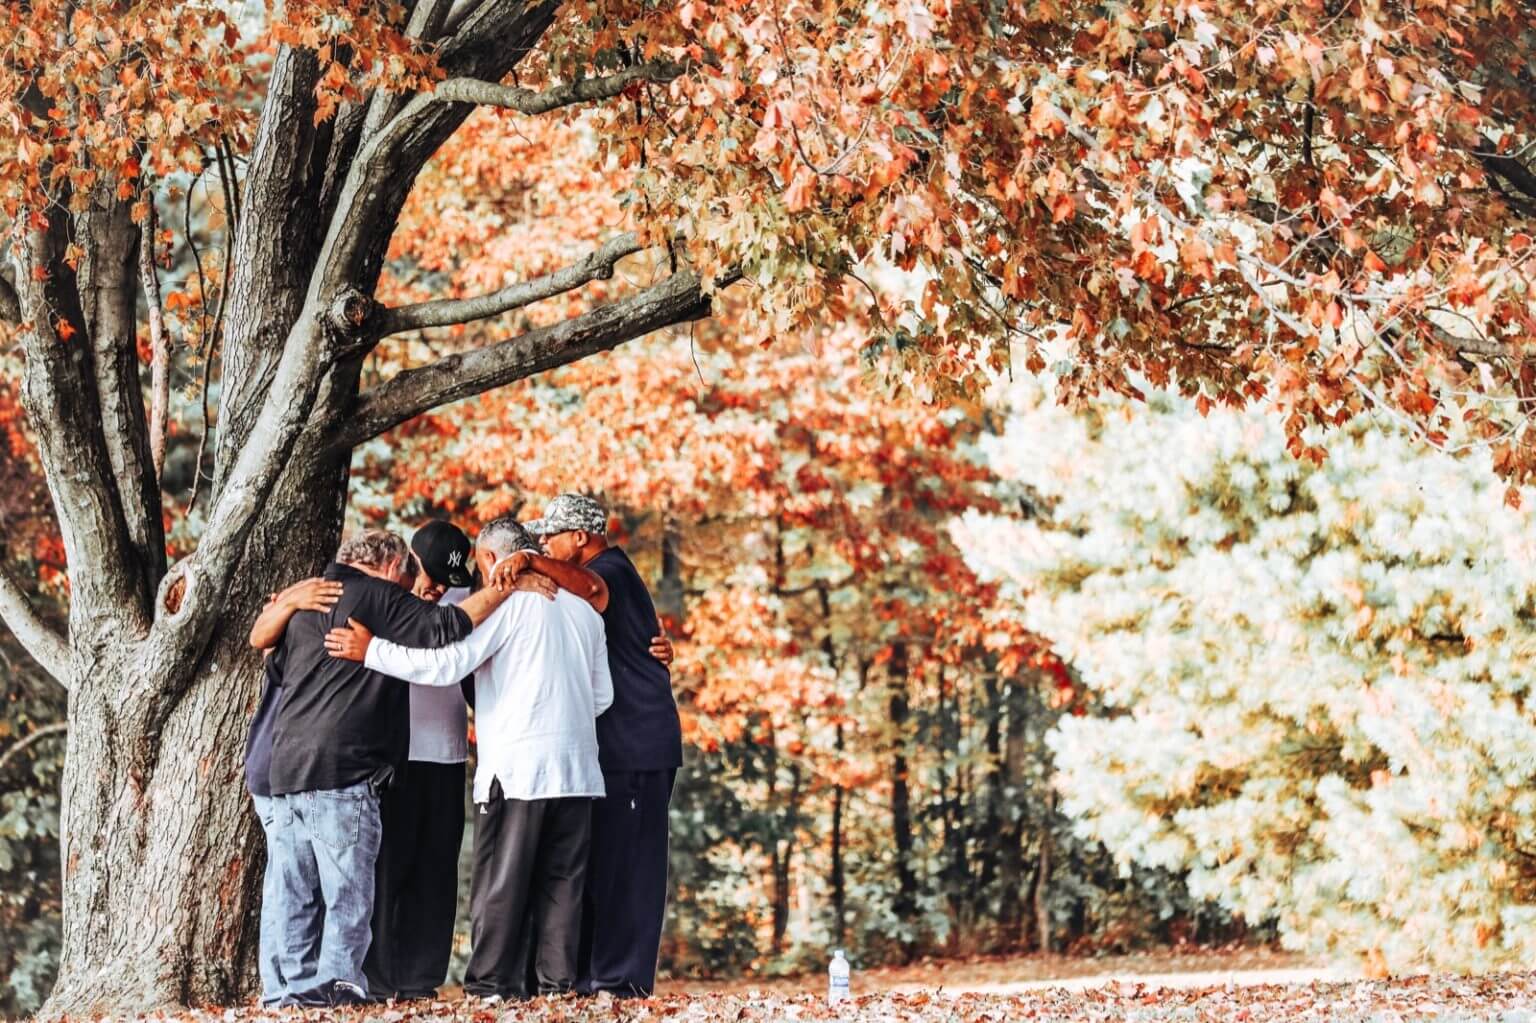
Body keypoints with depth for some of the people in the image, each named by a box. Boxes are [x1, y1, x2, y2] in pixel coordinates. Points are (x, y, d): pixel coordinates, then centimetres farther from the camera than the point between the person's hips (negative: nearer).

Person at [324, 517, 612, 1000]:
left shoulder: (503, 601, -4)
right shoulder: (583, 608, 15)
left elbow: (444, 665, -13)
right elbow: (602, 696, 17)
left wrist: (370, 650, -8)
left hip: (516, 766, -6)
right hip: (577, 767, 6)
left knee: (500, 883, -2)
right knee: (561, 880, 7)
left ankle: (491, 984, -3)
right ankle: (556, 981, 3)